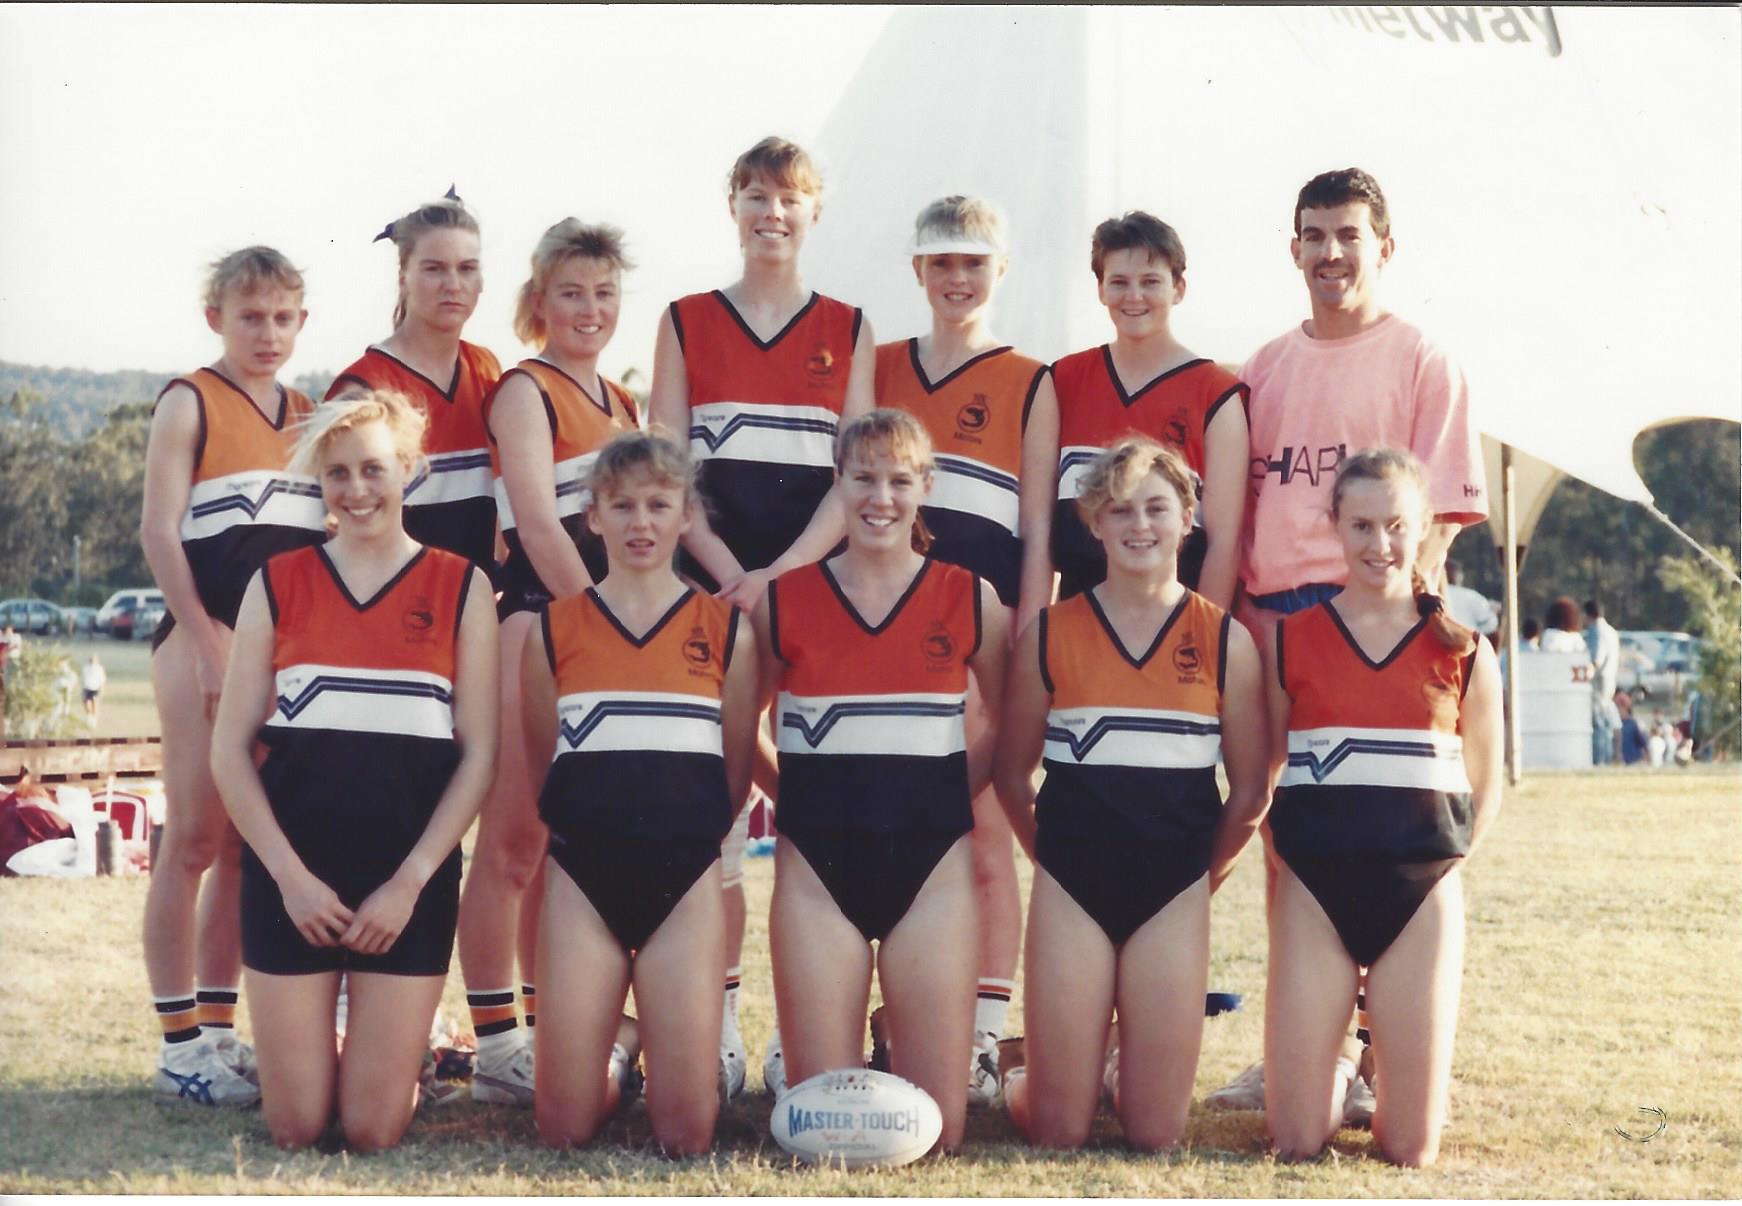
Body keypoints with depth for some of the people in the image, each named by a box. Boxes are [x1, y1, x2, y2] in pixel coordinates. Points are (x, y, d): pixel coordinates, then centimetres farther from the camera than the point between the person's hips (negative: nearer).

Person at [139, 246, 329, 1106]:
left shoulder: (310, 416, 15)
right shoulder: (189, 404, -2)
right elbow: (158, 529, -9)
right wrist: (205, 641, -16)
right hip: (205, 639, -6)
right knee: (195, 839, -5)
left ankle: (220, 1031, 15)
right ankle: (180, 1044, -1)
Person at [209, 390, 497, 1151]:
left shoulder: (460, 587, 3)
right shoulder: (278, 585, 4)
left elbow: (479, 754, 0)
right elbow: (229, 749, 3)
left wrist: (410, 882, -8)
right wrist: (290, 875, -8)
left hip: (411, 876, -1)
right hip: (290, 874, 1)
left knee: (374, 1130, -3)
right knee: (295, 1128, 0)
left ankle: (397, 1057, 29)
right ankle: (320, 1054, 32)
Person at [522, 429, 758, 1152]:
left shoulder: (726, 631, 4)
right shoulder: (554, 630, 5)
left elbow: (736, 773, 13)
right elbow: (542, 764, 14)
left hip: (687, 880, 0)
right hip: (583, 876, 1)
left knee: (686, 1138, -6)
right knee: (564, 1132, -3)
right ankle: (611, 1064, 29)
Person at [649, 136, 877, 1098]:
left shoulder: (848, 330, 10)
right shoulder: (687, 323, 10)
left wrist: (779, 574, -11)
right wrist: (729, 575, -10)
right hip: (711, 587, 0)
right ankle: (717, 1020, 3)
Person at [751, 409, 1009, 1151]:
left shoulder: (970, 601, 3)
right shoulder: (782, 601, 2)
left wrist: (951, 791, 5)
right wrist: (800, 793, 3)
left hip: (933, 866, 0)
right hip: (818, 866, 0)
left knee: (935, 1122, -3)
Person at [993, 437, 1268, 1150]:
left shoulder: (1225, 642, 1)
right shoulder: (1049, 635, 1)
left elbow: (1249, 793, 7)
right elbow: (1012, 773, 10)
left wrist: (1202, 876, 11)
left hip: (1174, 891, 0)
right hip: (1072, 886, 0)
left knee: (1155, 1134, -1)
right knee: (1058, 1132, -2)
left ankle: (1130, 1074, 31)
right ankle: (1023, 1078, 31)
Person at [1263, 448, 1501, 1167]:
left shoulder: (1462, 651, 5)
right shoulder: (1290, 640, 4)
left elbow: (1485, 788, 14)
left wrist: (1441, 860, 1)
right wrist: (1290, 852, -2)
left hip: (1424, 892, 0)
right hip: (1314, 889, 0)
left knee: (1410, 1149, -4)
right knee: (1296, 1142, -6)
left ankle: (1386, 1079, 30)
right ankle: (1330, 1078, 28)